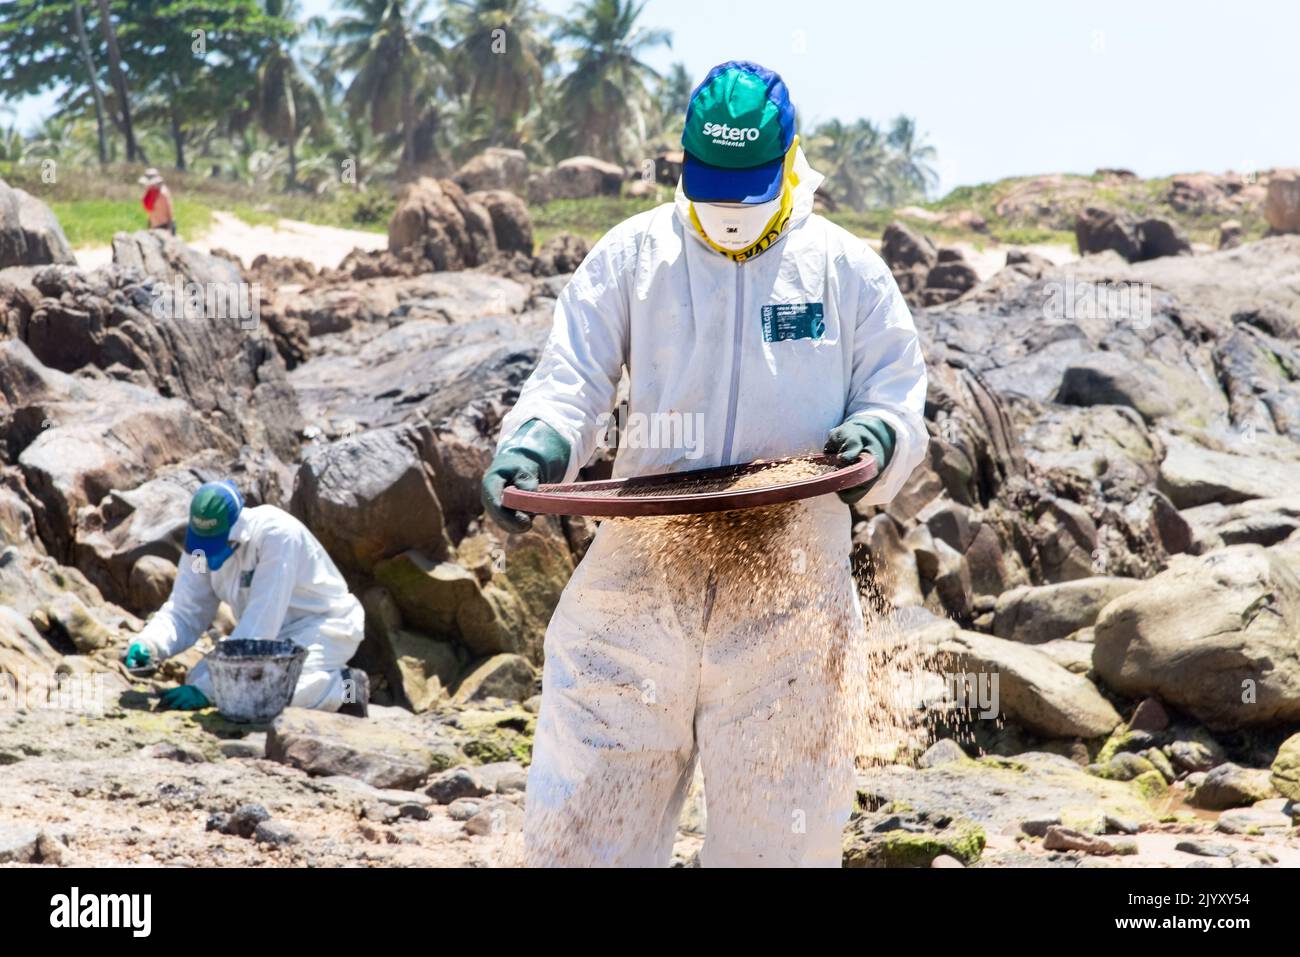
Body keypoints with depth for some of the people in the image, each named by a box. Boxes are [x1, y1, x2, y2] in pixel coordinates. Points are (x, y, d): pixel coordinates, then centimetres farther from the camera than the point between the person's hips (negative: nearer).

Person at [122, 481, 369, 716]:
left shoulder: (277, 534, -29)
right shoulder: (203, 543, -7)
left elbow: (261, 620, -33)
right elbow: (185, 613, -5)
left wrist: (207, 689, -37)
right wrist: (146, 646, -28)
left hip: (323, 625, -8)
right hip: (274, 635, 8)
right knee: (198, 679, -9)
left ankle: (344, 687, -5)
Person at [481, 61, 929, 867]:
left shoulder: (847, 271, 6)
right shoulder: (633, 255, 5)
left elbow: (899, 399, 10)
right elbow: (571, 381, 2)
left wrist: (876, 437, -14)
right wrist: (532, 447, -20)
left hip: (791, 589, 0)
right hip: (642, 578, 0)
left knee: (778, 828, 7)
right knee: (585, 820, -1)